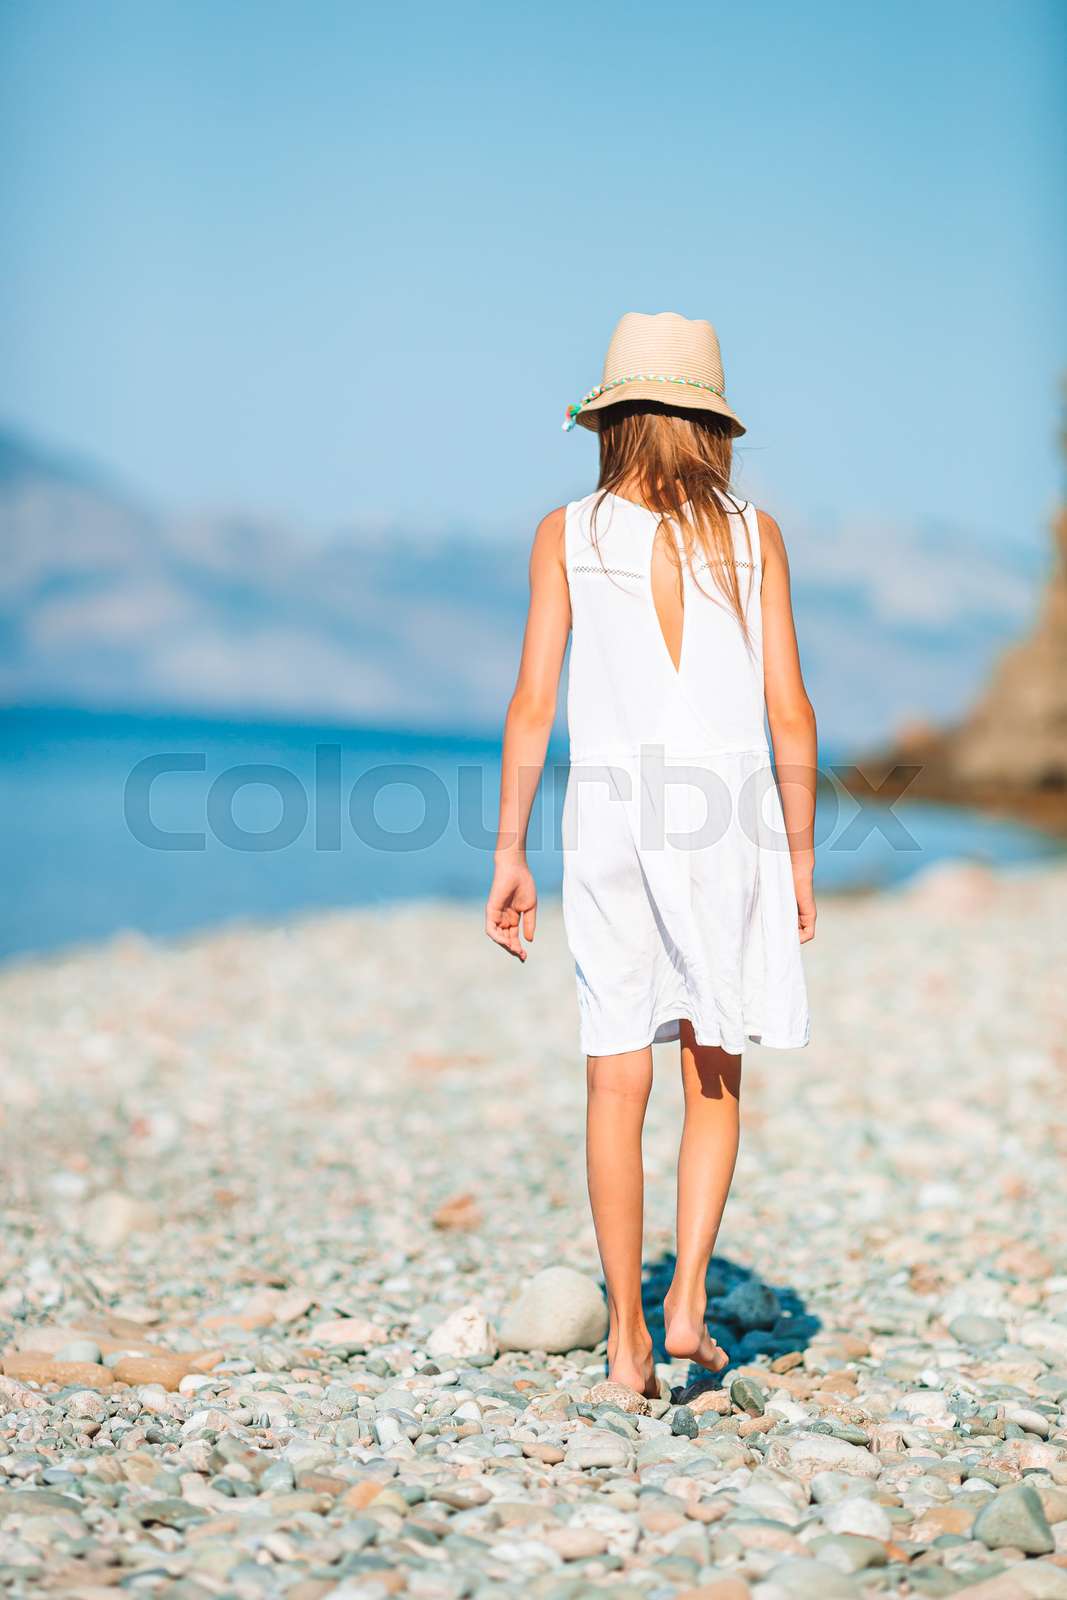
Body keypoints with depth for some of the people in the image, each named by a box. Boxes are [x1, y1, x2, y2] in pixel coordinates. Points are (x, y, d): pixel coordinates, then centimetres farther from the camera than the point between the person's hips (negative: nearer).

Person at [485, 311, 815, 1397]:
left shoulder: (568, 535, 1)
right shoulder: (753, 537, 2)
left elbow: (534, 706, -2)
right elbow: (790, 714, 0)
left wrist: (508, 856, 4)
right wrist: (801, 859, 8)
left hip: (608, 826, 0)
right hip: (725, 823, 0)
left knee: (617, 1085, 6)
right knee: (715, 1076, 15)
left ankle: (628, 1333, 10)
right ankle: (688, 1299, 4)